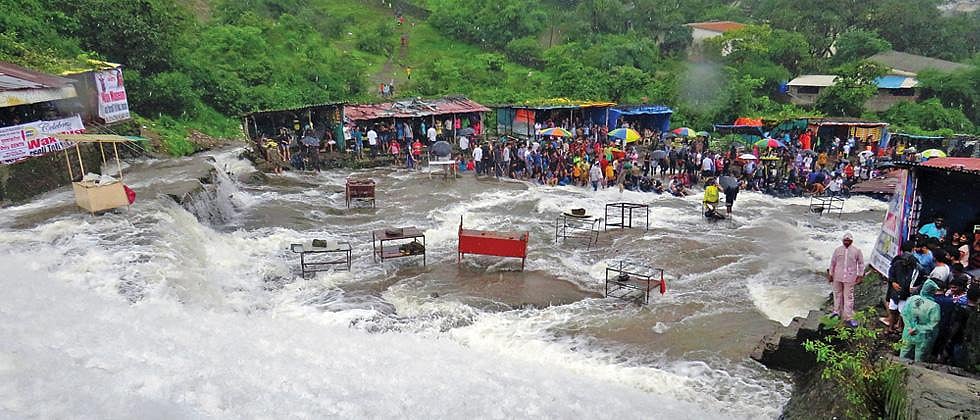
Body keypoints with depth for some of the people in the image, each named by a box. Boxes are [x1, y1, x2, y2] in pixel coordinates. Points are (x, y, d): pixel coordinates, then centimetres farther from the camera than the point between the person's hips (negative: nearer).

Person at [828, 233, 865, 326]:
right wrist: (830, 274, 10)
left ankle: (848, 317, 4)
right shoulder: (838, 250, 5)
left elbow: (861, 263, 6)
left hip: (850, 278, -2)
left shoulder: (856, 251, 0)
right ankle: (837, 312, 30)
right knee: (837, 294, 13)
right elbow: (833, 262, 10)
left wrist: (860, 275, 2)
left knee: (849, 297, -1)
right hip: (837, 277, 2)